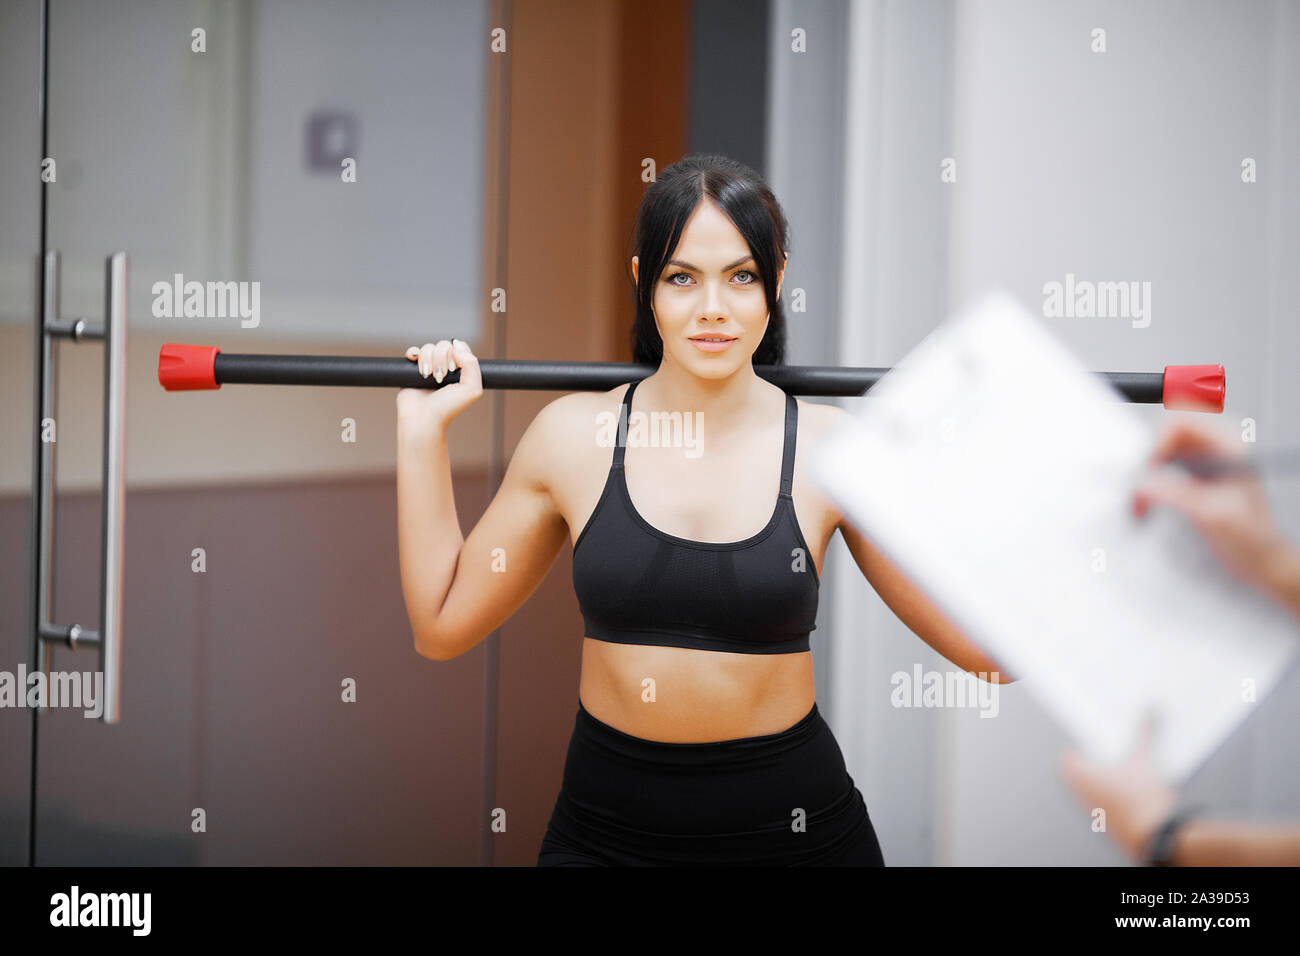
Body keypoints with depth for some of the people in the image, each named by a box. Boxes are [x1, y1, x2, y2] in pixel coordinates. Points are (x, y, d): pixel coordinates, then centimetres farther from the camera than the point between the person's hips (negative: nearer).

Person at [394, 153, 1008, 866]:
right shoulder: (573, 437, -3)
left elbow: (991, 646, -7)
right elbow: (442, 625, 4)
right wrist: (423, 431, 0)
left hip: (792, 831, 0)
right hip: (604, 831, 1)